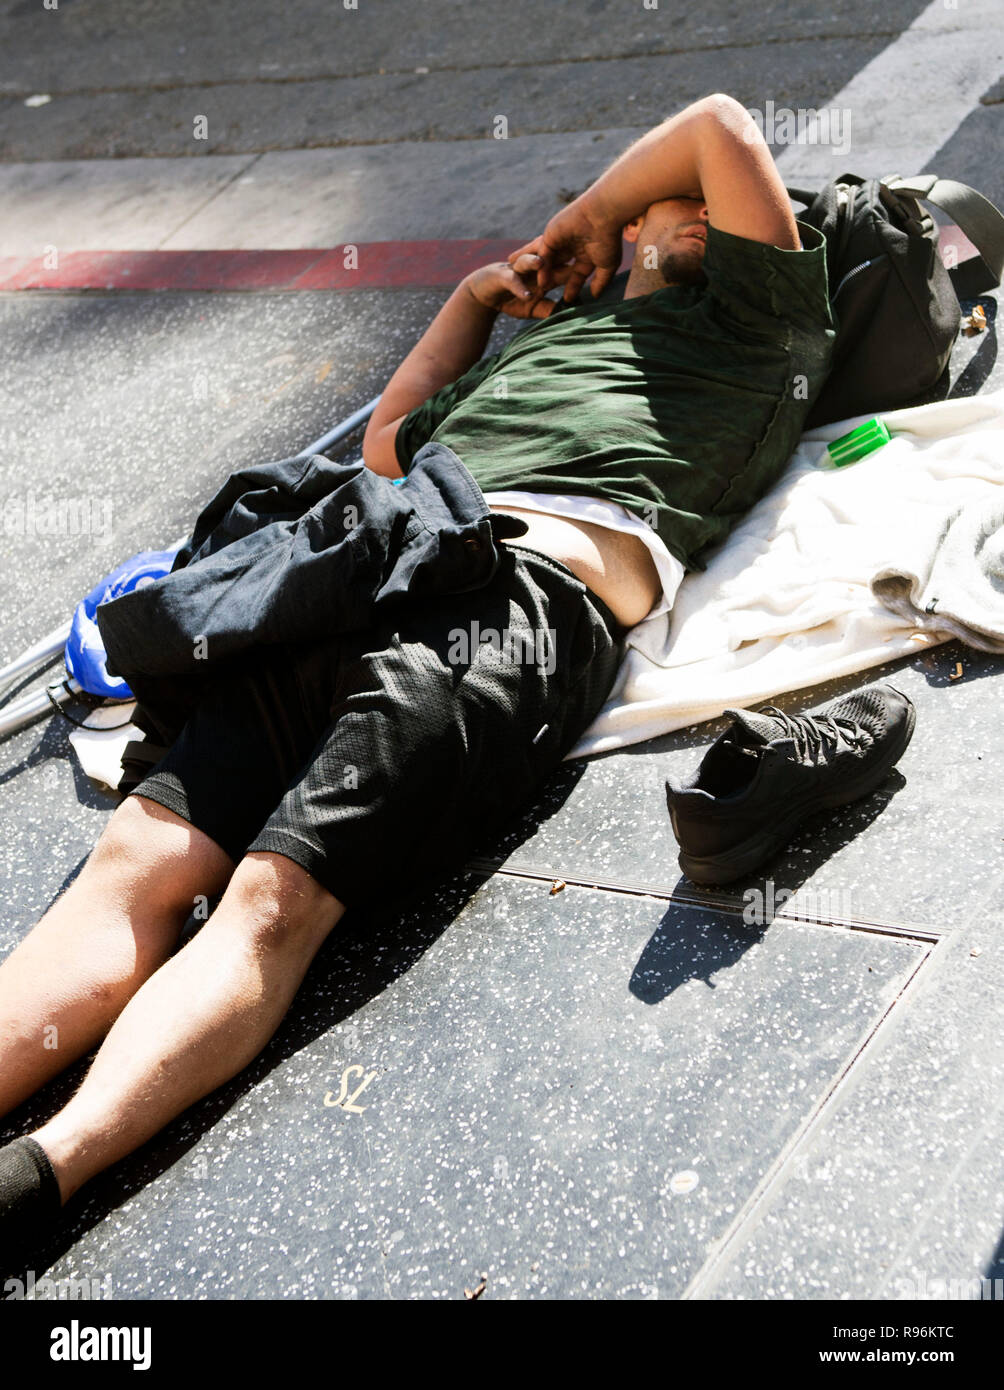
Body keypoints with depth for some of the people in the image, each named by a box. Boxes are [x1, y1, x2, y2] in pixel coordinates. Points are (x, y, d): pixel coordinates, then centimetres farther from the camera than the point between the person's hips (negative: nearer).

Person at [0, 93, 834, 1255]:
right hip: (372, 567, 6)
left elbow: (719, 127, 19)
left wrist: (572, 227, 32)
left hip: (529, 600, -6)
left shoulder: (758, 324, 26)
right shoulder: (543, 332, 42)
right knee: (141, 858, -17)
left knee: (275, 895, -27)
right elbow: (386, 446, 45)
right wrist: (478, 294, 46)